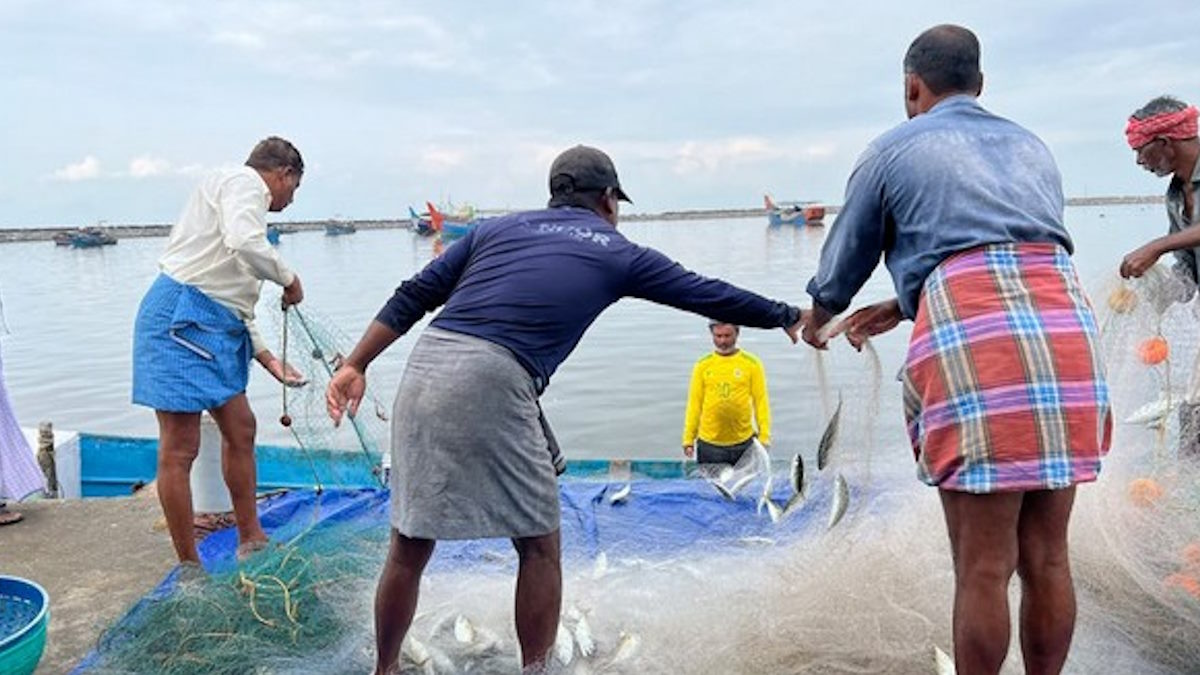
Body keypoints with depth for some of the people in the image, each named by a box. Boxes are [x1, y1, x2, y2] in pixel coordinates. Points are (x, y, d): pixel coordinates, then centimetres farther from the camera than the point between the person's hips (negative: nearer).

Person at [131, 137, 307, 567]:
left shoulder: (243, 200, 24)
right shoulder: (244, 181, -3)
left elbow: (235, 302, 24)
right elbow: (245, 244, -25)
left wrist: (267, 358, 20)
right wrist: (289, 280, -8)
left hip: (212, 327, 11)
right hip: (181, 320, -11)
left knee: (240, 428, 16)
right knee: (180, 449, -4)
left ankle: (251, 542, 28)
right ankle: (189, 568, 4)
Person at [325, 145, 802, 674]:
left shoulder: (499, 227, 22)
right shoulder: (618, 254, 14)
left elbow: (413, 296, 16)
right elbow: (710, 296, 22)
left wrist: (355, 365, 18)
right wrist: (791, 318, 35)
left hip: (425, 367, 5)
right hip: (492, 385, -5)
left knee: (408, 548, 17)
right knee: (539, 547, 12)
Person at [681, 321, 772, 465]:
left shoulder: (752, 363, 1)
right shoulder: (703, 365, 4)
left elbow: (761, 401, 1)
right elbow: (694, 403, 5)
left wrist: (764, 437, -5)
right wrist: (688, 439, 2)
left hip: (743, 443, -1)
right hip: (709, 443, 1)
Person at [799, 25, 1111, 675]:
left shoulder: (893, 150, 13)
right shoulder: (1031, 147, 28)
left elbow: (846, 260, 21)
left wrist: (816, 320, 42)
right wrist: (901, 309, 41)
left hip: (972, 337, -5)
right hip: (1067, 327, 6)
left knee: (983, 565, 1)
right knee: (1046, 556, 13)